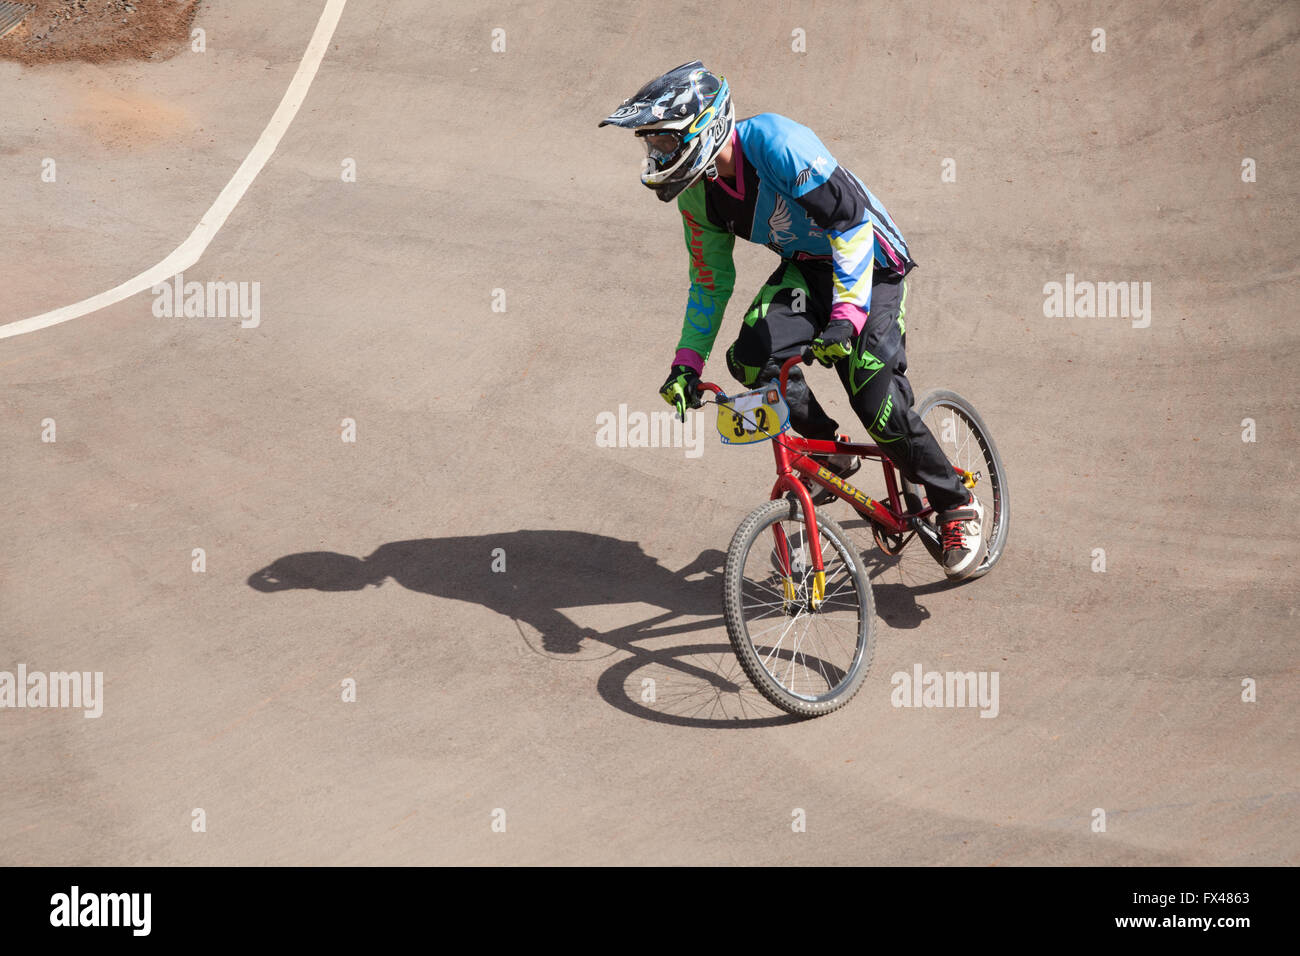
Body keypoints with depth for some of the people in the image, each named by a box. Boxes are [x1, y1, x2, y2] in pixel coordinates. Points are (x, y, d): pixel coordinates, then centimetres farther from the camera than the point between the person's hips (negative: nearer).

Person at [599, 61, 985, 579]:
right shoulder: (697, 192, -6)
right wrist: (686, 364, -1)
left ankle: (958, 508, 3)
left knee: (876, 398, -17)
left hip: (868, 263, -6)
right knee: (751, 356, -21)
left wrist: (846, 317, -40)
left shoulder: (776, 143, -29)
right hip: (805, 267, 6)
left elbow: (852, 220, -31)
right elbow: (710, 283, 7)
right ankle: (830, 453, 3)